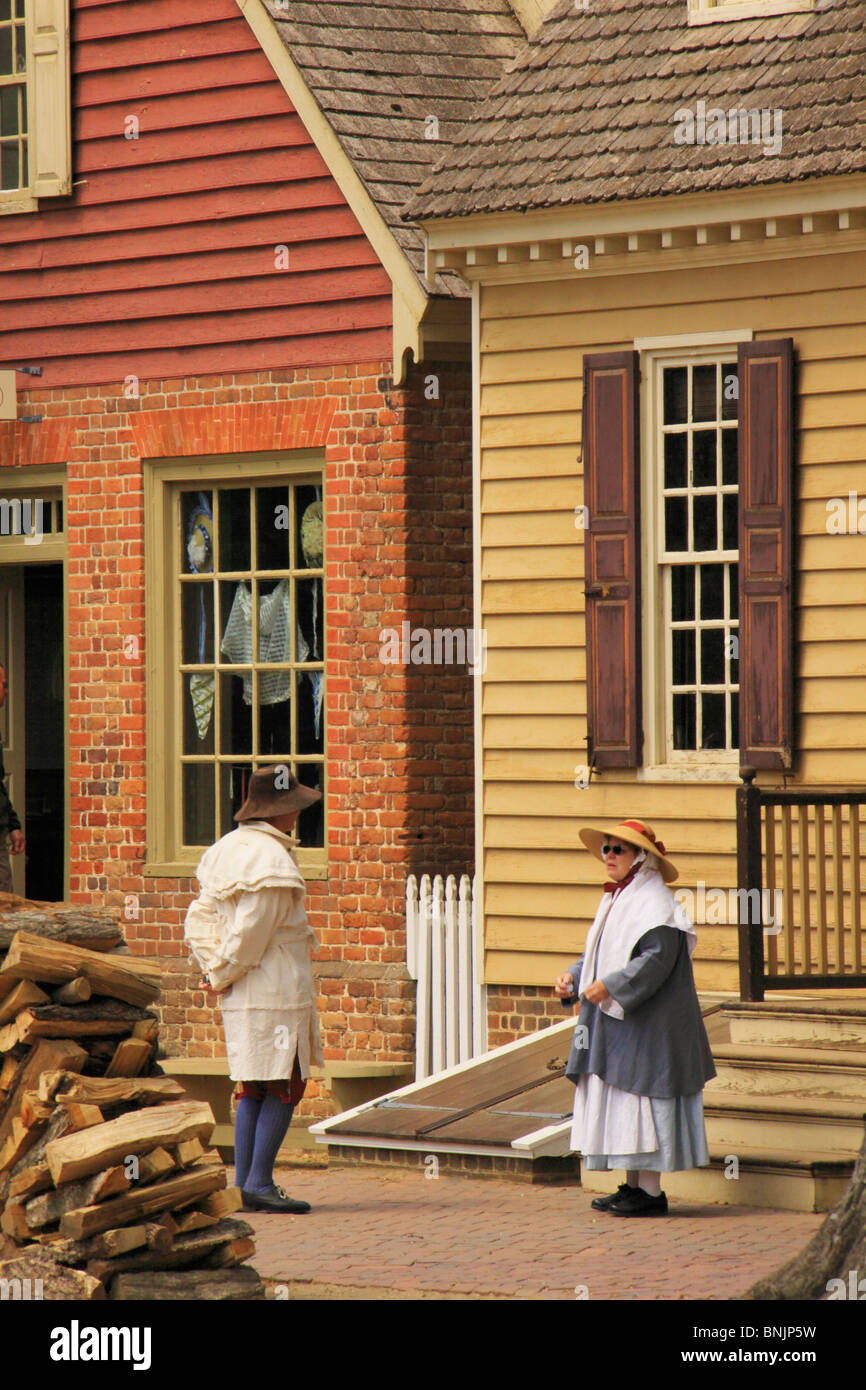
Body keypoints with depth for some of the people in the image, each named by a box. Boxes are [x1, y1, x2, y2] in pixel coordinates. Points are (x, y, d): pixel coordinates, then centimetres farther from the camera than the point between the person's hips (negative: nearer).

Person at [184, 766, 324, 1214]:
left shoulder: (229, 849, 13)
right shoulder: (271, 860, -17)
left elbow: (199, 918, 17)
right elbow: (251, 931, -18)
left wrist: (213, 969, 11)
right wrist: (223, 976, -5)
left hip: (241, 996, 9)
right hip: (276, 990, -9)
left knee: (252, 1088, 13)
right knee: (285, 1086, -4)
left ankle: (242, 1184, 13)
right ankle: (259, 1182, -5)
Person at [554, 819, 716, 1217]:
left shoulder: (654, 901, -14)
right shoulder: (615, 901, 16)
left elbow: (658, 958, -23)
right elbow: (599, 954, 23)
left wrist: (611, 986, -24)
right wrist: (573, 978, 6)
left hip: (644, 1022, -10)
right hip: (613, 1021, 10)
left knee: (640, 1093, -9)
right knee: (617, 1097, 10)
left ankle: (651, 1191, -6)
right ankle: (633, 1185, 15)